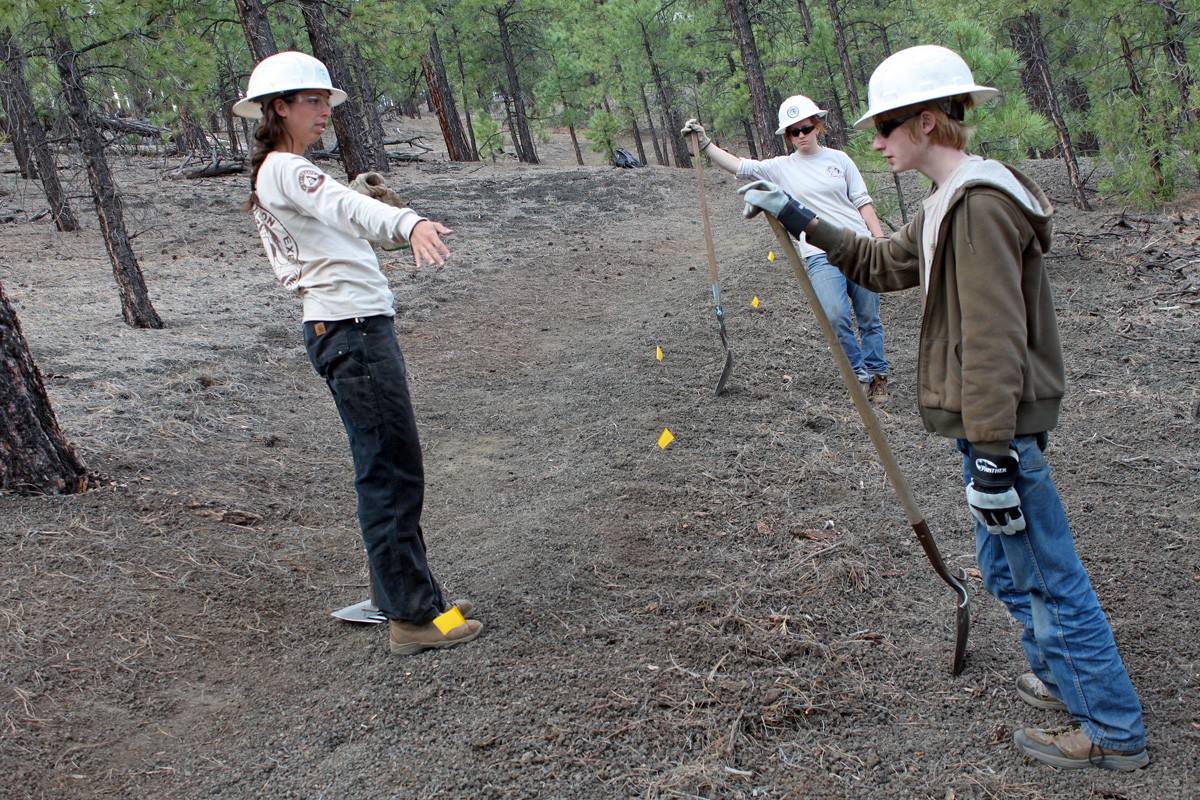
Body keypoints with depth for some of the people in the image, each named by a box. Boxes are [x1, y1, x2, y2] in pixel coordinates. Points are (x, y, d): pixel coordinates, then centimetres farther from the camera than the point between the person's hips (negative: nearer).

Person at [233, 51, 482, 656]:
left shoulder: (279, 173, 20)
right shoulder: (285, 170, -12)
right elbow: (344, 206, -33)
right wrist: (408, 224, -48)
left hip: (355, 327, 10)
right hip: (351, 330, -10)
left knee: (384, 468, 14)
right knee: (392, 471, -8)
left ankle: (395, 591, 23)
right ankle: (414, 618, -3)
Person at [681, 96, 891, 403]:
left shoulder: (838, 159, 9)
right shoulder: (781, 168, 7)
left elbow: (863, 203, 10)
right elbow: (737, 165, 1)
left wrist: (881, 243, 4)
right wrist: (704, 143, -8)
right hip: (820, 254, -1)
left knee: (869, 317, 5)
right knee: (836, 316, -19)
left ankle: (878, 375, 22)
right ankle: (861, 374, 0)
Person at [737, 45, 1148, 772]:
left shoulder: (980, 204, -21)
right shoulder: (951, 202, 11)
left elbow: (994, 342, -25)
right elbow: (883, 266, 22)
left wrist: (992, 458, -25)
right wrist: (800, 218, 16)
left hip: (1001, 425, -10)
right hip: (991, 421, 10)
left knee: (1048, 574, 2)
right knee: (1008, 565, 23)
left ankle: (1114, 732, 16)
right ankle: (1062, 675, 40)